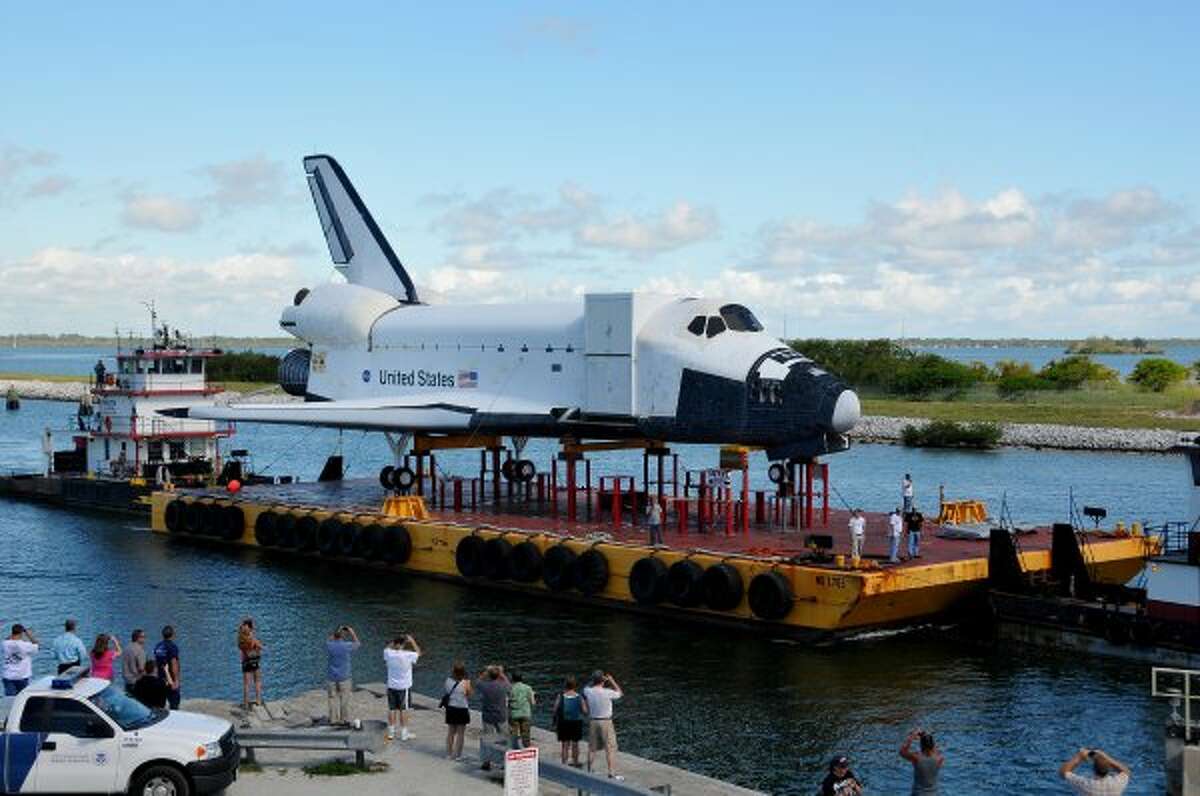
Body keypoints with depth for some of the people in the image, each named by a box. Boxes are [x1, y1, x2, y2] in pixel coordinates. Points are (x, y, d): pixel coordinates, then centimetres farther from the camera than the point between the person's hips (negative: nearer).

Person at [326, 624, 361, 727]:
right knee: (344, 699, 4)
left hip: (332, 677, 2)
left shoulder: (330, 646, -5)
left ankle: (333, 719, 11)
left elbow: (329, 641, 21)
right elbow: (357, 644, 8)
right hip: (344, 677, -2)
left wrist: (337, 632, 21)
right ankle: (345, 718, 8)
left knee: (333, 698, 7)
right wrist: (352, 632, 16)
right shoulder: (346, 646, -12)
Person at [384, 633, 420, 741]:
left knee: (392, 709, 12)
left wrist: (394, 641, 9)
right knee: (403, 710, 6)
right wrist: (412, 641, 6)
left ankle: (391, 732, 19)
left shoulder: (389, 654, -10)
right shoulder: (408, 655, -18)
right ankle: (404, 734, 11)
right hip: (404, 687, -3)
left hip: (391, 686, 3)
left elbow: (386, 648, 15)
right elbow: (418, 652, 2)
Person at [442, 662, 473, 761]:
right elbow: (470, 695, -6)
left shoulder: (448, 680, -5)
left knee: (450, 732, 16)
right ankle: (457, 754, 10)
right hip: (461, 709, -4)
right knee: (460, 733, 8)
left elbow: (444, 693, 3)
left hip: (450, 709, 4)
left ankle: (449, 753, 22)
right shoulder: (465, 683, -16)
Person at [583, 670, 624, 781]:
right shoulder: (608, 692, -17)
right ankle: (612, 773, 2)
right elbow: (620, 693, 3)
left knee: (592, 748, 15)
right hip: (606, 722, -4)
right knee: (610, 748, 3)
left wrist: (595, 681, 16)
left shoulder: (588, 692, -7)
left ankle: (589, 771, 24)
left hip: (593, 721, 4)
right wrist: (612, 681, 9)